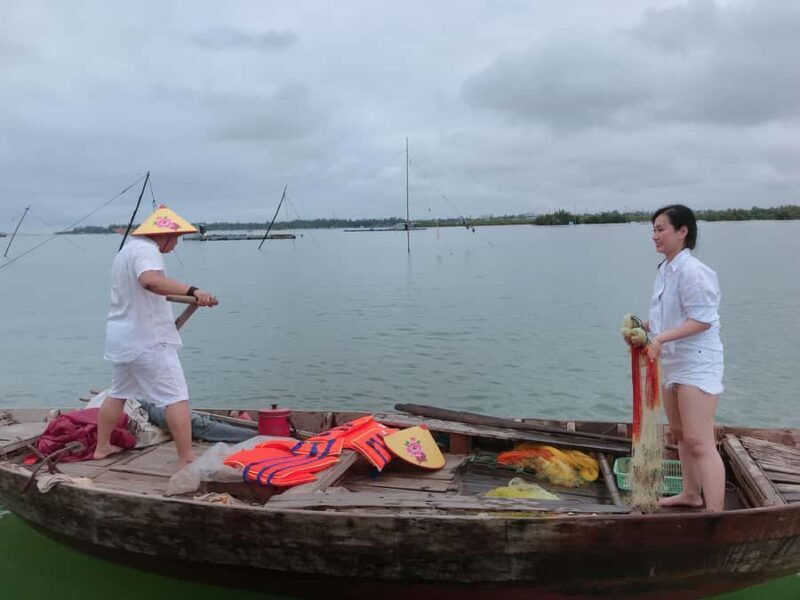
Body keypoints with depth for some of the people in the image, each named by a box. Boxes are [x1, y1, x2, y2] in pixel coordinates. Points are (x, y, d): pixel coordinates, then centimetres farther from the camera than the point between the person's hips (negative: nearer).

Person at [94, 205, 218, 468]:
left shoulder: (125, 250, 17)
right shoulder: (146, 250, -15)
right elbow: (150, 280, -37)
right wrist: (191, 291, -47)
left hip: (120, 337, 10)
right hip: (148, 340, -10)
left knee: (118, 393, 25)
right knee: (176, 398, -8)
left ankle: (102, 446, 35)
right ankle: (186, 459, -11)